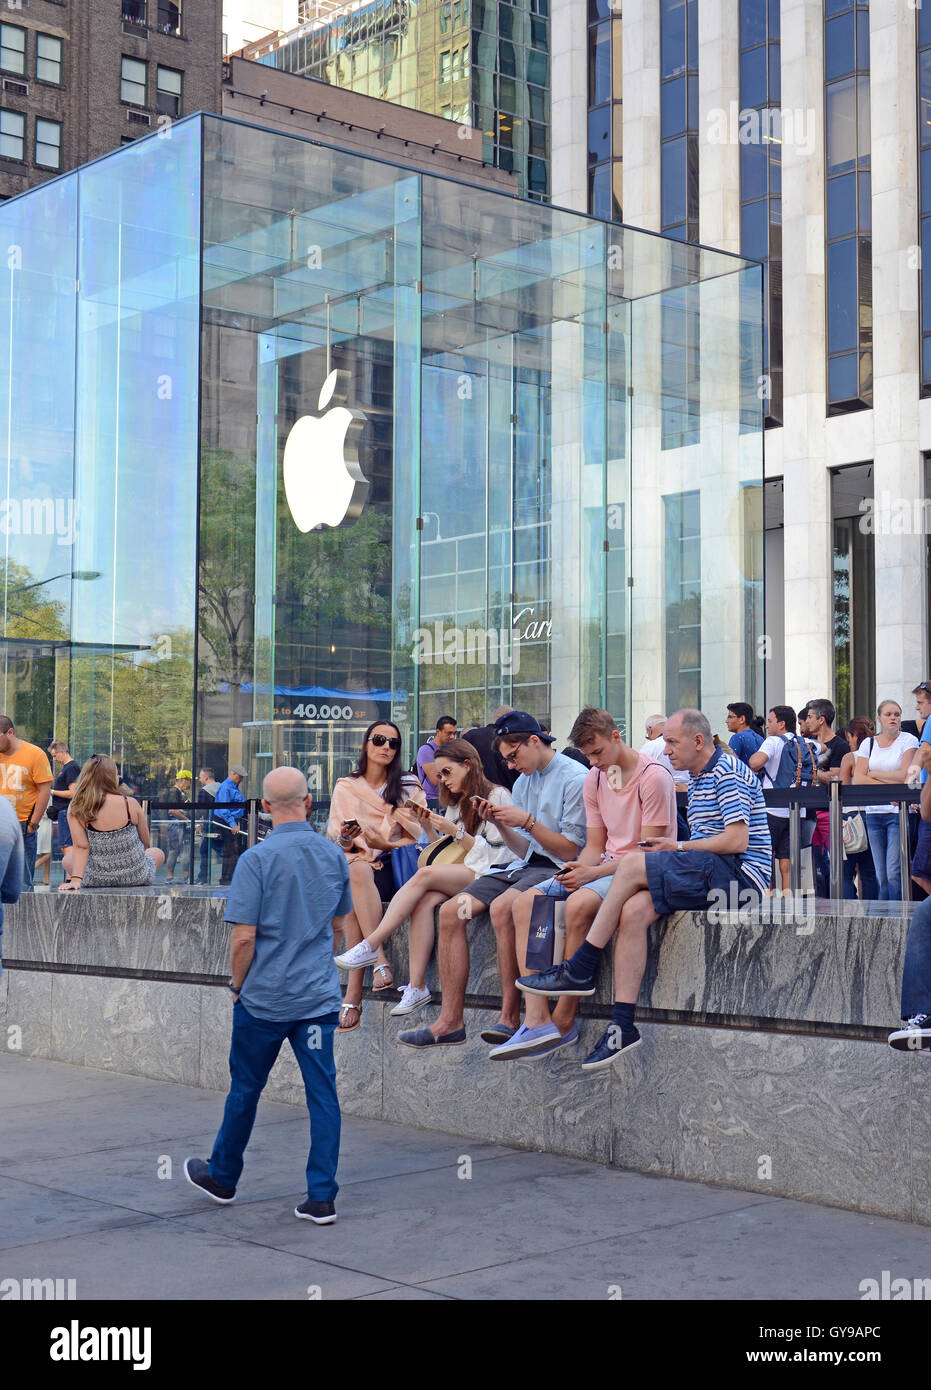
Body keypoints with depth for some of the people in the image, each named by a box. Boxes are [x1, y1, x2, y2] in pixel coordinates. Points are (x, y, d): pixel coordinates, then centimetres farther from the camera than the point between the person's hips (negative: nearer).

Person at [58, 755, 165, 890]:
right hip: (135, 877, -1)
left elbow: (80, 847, -19)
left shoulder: (75, 809, -12)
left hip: (95, 879, 2)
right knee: (158, 854, 34)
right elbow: (145, 843, -2)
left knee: (69, 855, 35)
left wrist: (75, 879, -20)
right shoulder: (130, 804, -13)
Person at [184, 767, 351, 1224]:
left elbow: (244, 937, -16)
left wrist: (237, 984, 0)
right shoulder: (335, 856, 2)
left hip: (265, 997, -4)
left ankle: (222, 1177, 31)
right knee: (323, 1092, 4)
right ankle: (322, 1197, 3)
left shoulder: (257, 859, -15)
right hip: (320, 995, 4)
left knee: (245, 1088, 13)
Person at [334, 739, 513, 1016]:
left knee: (425, 874, -29)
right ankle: (416, 987, -34)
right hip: (457, 877, 6)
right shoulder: (455, 805, 23)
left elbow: (495, 854, -7)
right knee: (425, 901, -28)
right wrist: (429, 829, 4)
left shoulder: (497, 797, 1)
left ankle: (371, 946, -28)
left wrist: (456, 832, -13)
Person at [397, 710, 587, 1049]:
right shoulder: (523, 782, 19)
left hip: (557, 869, -8)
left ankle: (510, 1018, -27)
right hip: (523, 865, 8)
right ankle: (450, 1021, -12)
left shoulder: (575, 779, -7)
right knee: (451, 911, -12)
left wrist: (527, 822, -16)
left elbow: (571, 849, -11)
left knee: (501, 907, -35)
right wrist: (501, 824, 1)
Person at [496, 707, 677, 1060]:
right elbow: (595, 845, 15)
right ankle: (536, 1020, -27)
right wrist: (579, 868, -9)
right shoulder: (594, 780, 14)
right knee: (525, 902, -15)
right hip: (606, 867, 8)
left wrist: (594, 873, -21)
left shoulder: (653, 776, -11)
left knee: (578, 904, -36)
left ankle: (564, 1020, -26)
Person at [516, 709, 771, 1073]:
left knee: (632, 864, -21)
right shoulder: (697, 780, 24)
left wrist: (679, 846, -8)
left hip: (740, 874, -9)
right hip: (713, 874, 9)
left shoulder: (727, 773, -7)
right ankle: (623, 1025, -21)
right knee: (632, 912, -17)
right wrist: (672, 849, 2)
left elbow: (737, 840, -17)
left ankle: (580, 971, -14)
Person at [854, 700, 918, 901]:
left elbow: (905, 775, -9)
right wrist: (887, 788, -9)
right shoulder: (868, 744, 13)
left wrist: (873, 774, -1)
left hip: (899, 811, -4)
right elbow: (857, 780, 2)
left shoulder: (908, 740, 3)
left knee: (894, 874, -11)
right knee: (881, 876, 3)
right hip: (874, 812, 4)